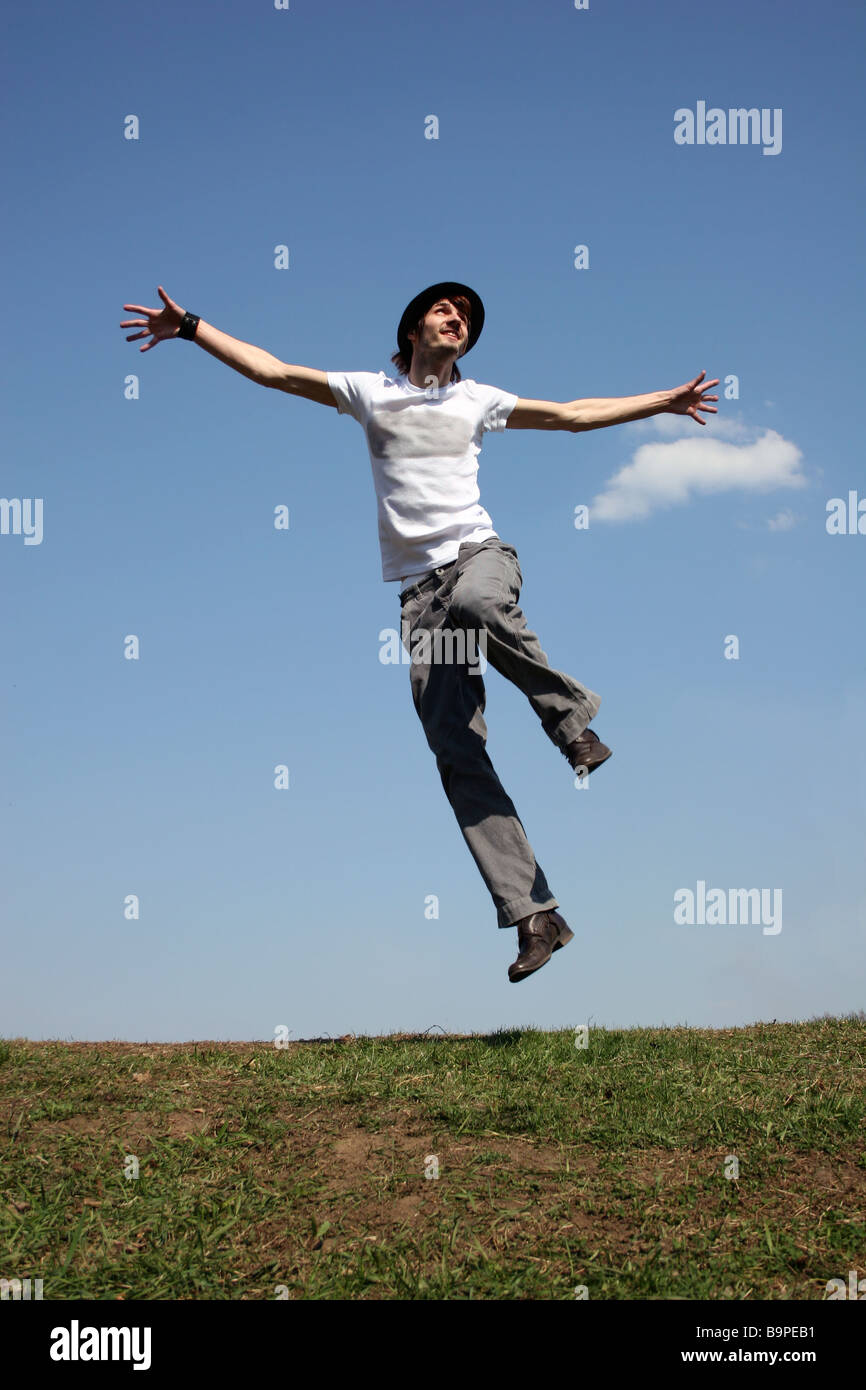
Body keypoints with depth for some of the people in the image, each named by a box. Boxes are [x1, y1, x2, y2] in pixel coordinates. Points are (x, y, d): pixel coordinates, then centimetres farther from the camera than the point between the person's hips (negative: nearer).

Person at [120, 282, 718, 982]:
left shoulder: (480, 400, 18)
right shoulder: (370, 391, 16)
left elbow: (574, 414, 25)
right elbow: (270, 369, 16)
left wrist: (667, 400, 24)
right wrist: (189, 326, 11)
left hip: (479, 553, 0)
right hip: (420, 589, 1)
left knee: (476, 599, -42)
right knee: (458, 757, -12)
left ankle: (572, 717, -20)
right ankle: (535, 916, -13)